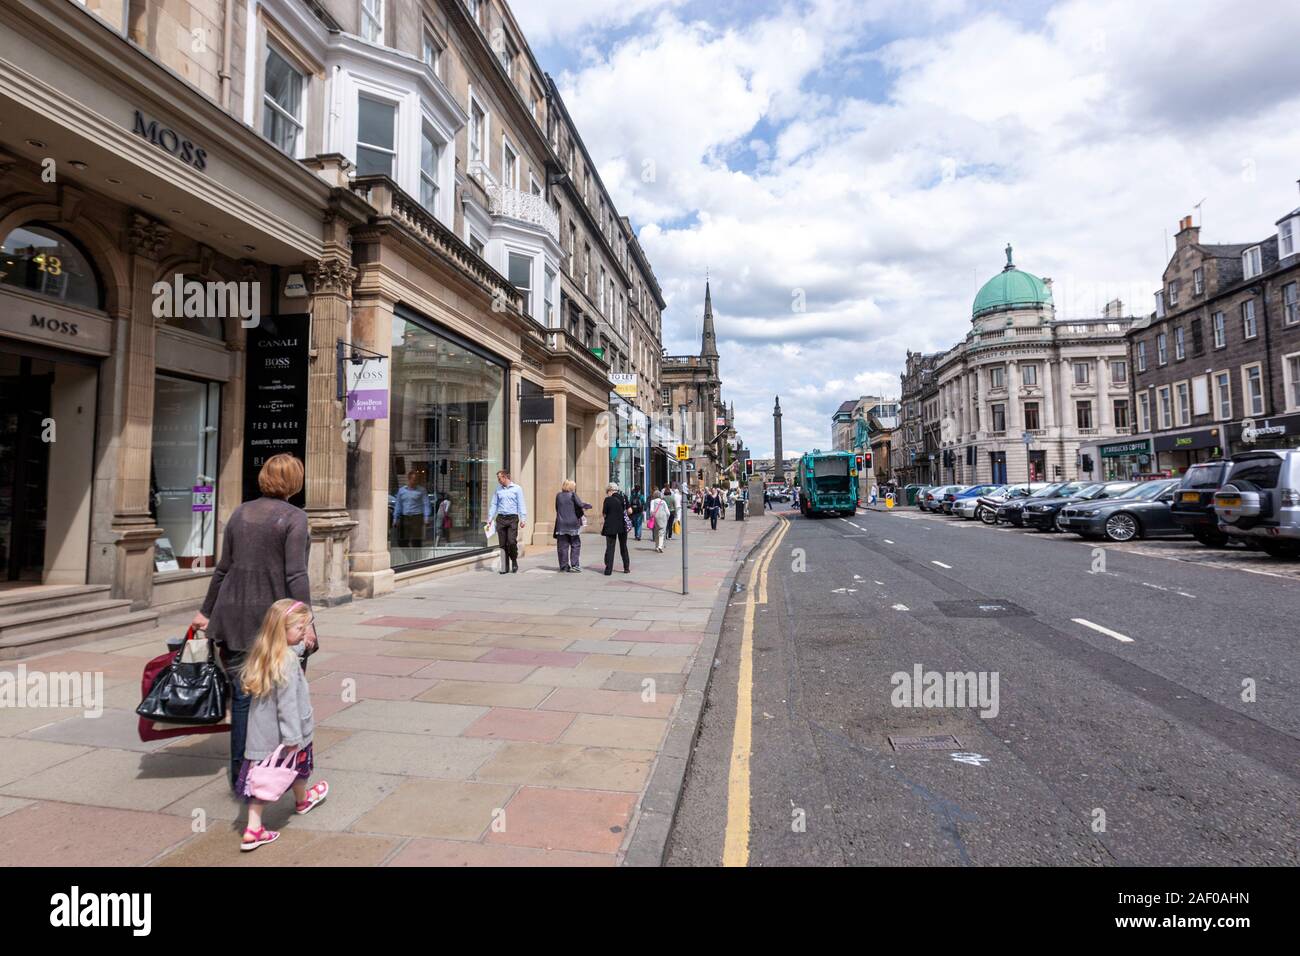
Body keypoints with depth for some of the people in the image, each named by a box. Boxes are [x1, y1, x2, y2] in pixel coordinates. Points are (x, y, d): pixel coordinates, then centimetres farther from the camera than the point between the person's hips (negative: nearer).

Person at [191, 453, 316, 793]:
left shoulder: (240, 513, 8)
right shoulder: (294, 517, -9)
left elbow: (223, 568, 12)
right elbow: (296, 575, -16)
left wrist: (206, 611, 21)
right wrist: (305, 620, -16)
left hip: (236, 615, 5)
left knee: (243, 694, 10)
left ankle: (241, 774, 16)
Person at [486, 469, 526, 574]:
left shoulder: (517, 489, 3)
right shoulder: (498, 490, 13)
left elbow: (521, 505, 1)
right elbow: (493, 505, 14)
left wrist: (523, 519, -7)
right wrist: (490, 519, 7)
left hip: (512, 518, -3)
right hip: (500, 518, 3)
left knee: (512, 542, -13)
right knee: (503, 544, 2)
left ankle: (514, 561, 11)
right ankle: (506, 567, 10)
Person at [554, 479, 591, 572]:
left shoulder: (558, 496, 7)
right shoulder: (573, 495, -6)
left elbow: (557, 509, 14)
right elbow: (580, 504, -14)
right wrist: (588, 505, 3)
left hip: (561, 525, 4)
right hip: (573, 524, -4)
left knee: (562, 546, 7)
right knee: (575, 545, 5)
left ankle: (563, 566, 9)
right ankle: (574, 565, -1)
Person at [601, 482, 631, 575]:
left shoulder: (608, 500, -9)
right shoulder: (624, 497, 0)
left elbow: (603, 514, -6)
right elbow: (630, 511, 2)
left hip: (611, 526, -3)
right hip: (623, 526, 3)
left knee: (610, 547, 4)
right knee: (623, 547, 16)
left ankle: (608, 570, 0)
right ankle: (627, 568, 20)